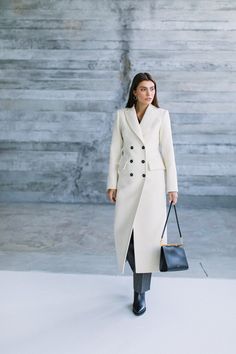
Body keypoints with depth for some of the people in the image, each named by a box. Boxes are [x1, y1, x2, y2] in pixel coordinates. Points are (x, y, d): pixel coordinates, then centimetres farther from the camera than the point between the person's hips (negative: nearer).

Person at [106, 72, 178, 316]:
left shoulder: (161, 115, 1)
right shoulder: (122, 115, 5)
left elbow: (168, 151, 0)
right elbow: (115, 150, 5)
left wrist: (172, 186, -2)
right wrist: (112, 183, 1)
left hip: (153, 180, -2)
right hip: (128, 180, 2)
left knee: (147, 234, -3)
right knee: (125, 233, 2)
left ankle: (141, 291, 11)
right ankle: (141, 274, 32)